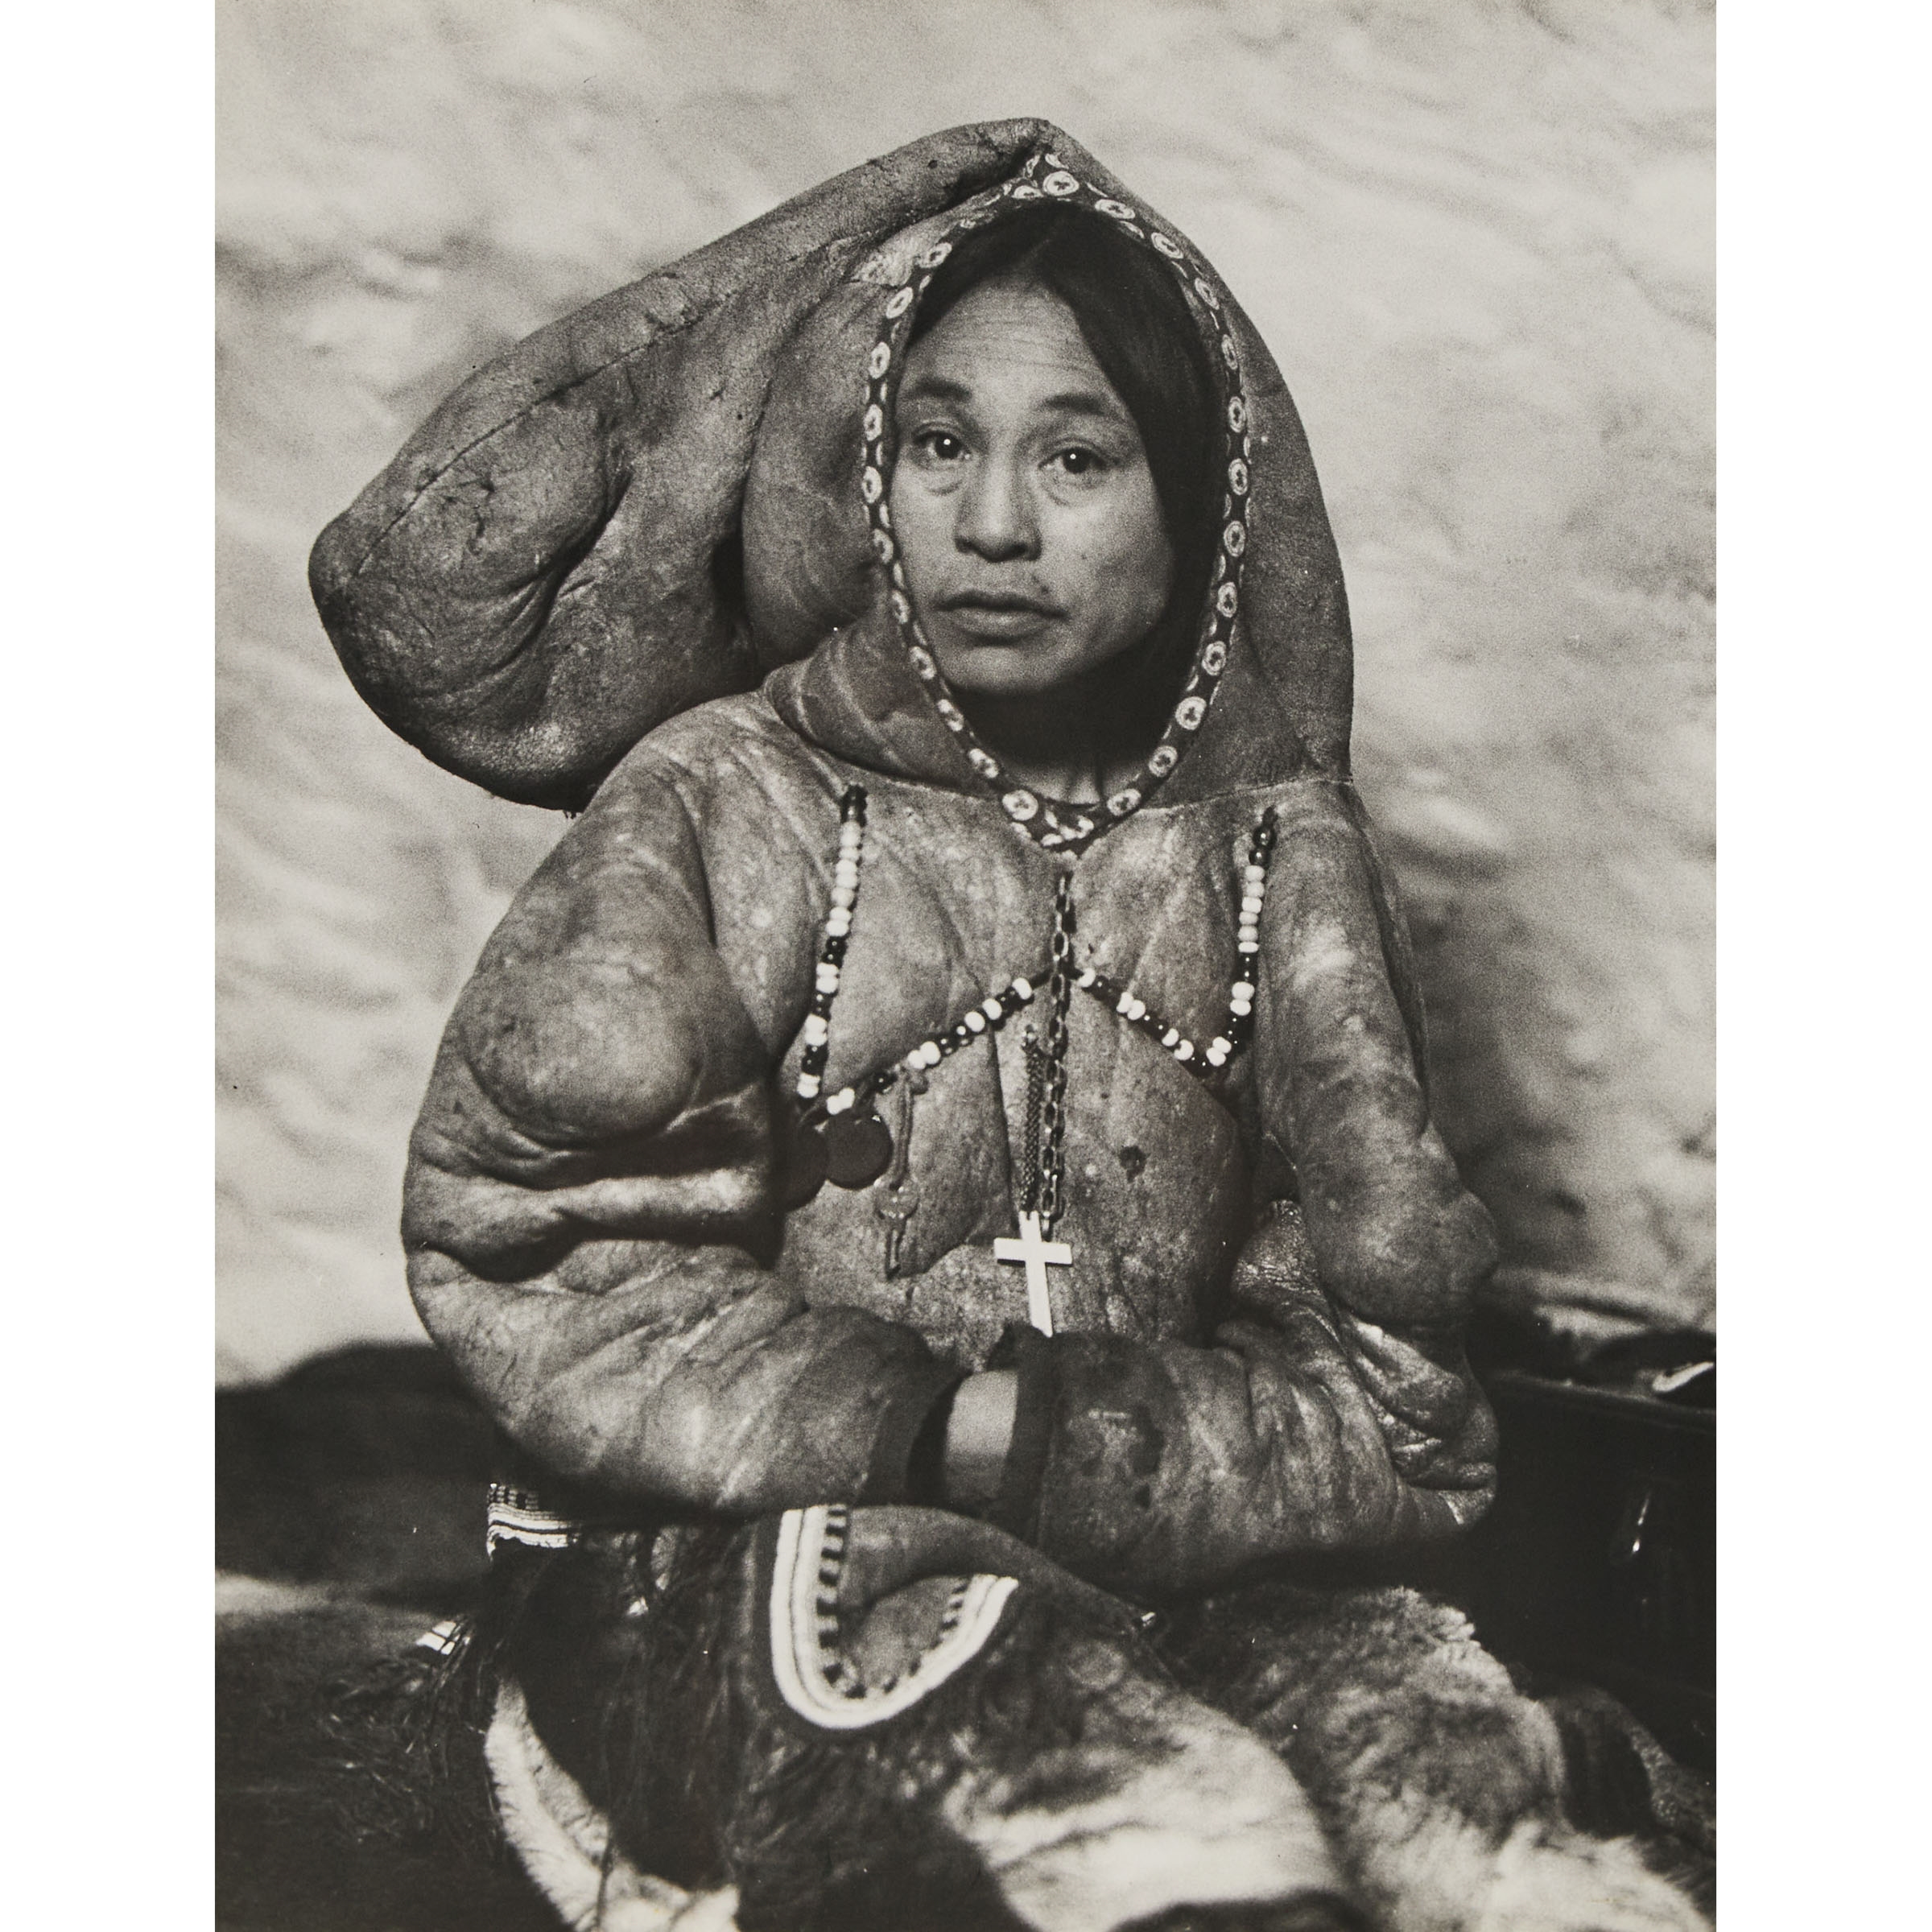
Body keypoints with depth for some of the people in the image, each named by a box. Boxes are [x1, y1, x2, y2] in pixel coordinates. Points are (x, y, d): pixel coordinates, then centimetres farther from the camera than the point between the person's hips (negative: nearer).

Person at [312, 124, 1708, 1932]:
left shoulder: (1281, 849, 8)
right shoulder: (726, 799, 0)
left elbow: (1377, 1385, 3)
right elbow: (533, 1254, -6)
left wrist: (1042, 1447, -14)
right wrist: (933, 1428, -16)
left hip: (1155, 1582, 3)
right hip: (708, 1569, -2)